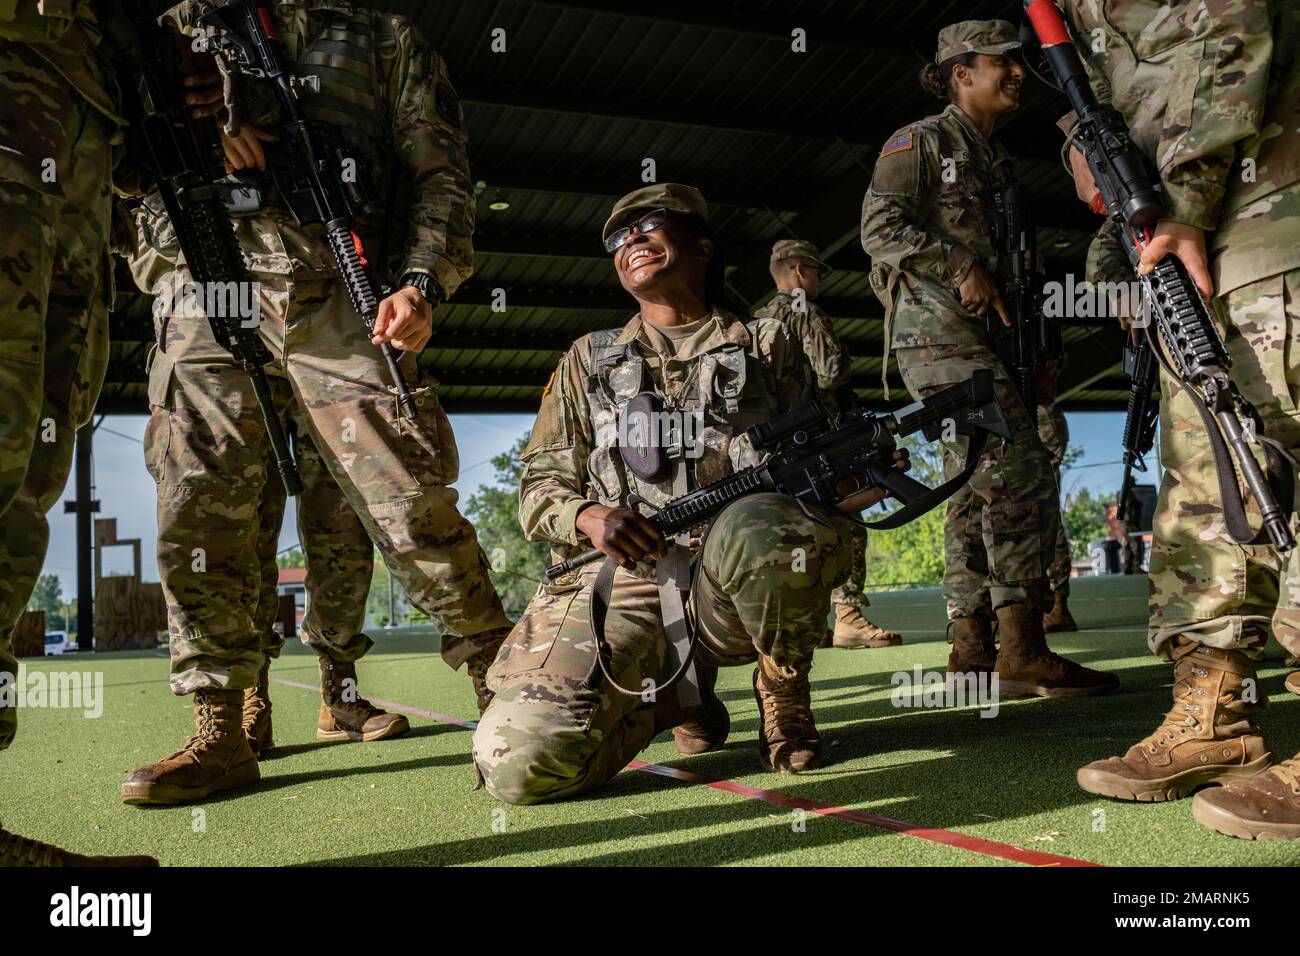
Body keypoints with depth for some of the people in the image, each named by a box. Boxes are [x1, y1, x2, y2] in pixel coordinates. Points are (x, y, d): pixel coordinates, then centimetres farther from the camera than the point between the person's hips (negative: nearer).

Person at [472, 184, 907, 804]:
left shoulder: (768, 345, 18)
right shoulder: (591, 359, 21)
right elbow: (540, 487, 16)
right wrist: (588, 516, -8)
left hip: (738, 586, -1)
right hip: (625, 582, 2)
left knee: (757, 530, -40)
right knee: (520, 762, -24)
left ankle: (783, 697, -7)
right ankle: (672, 695, 8)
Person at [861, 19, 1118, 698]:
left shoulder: (996, 161, 27)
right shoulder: (921, 142, 2)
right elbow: (880, 227, -12)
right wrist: (963, 267, -17)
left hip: (982, 340, 9)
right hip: (940, 335, -9)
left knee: (975, 494, 6)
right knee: (1022, 479, -17)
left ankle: (972, 654, 9)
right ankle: (1023, 651, -14)